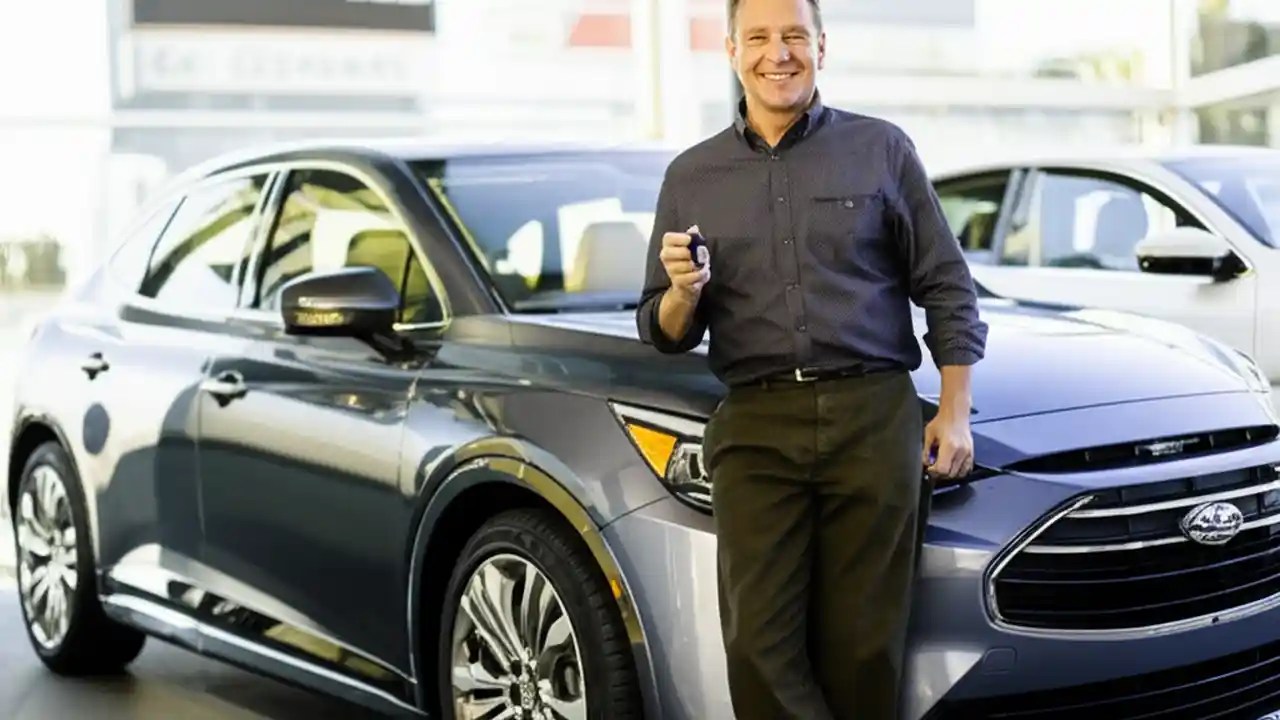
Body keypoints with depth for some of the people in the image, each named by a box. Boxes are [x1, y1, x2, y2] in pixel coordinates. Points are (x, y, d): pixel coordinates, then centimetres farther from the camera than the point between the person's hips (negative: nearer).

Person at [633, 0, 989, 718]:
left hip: (874, 417, -1)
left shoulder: (881, 149, 9)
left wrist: (954, 412, 2)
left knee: (863, 646, -1)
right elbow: (663, 333, 15)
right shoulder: (691, 176, 13)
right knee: (759, 645, -6)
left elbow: (947, 288, 10)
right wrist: (683, 295, -8)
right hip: (755, 429, 2)